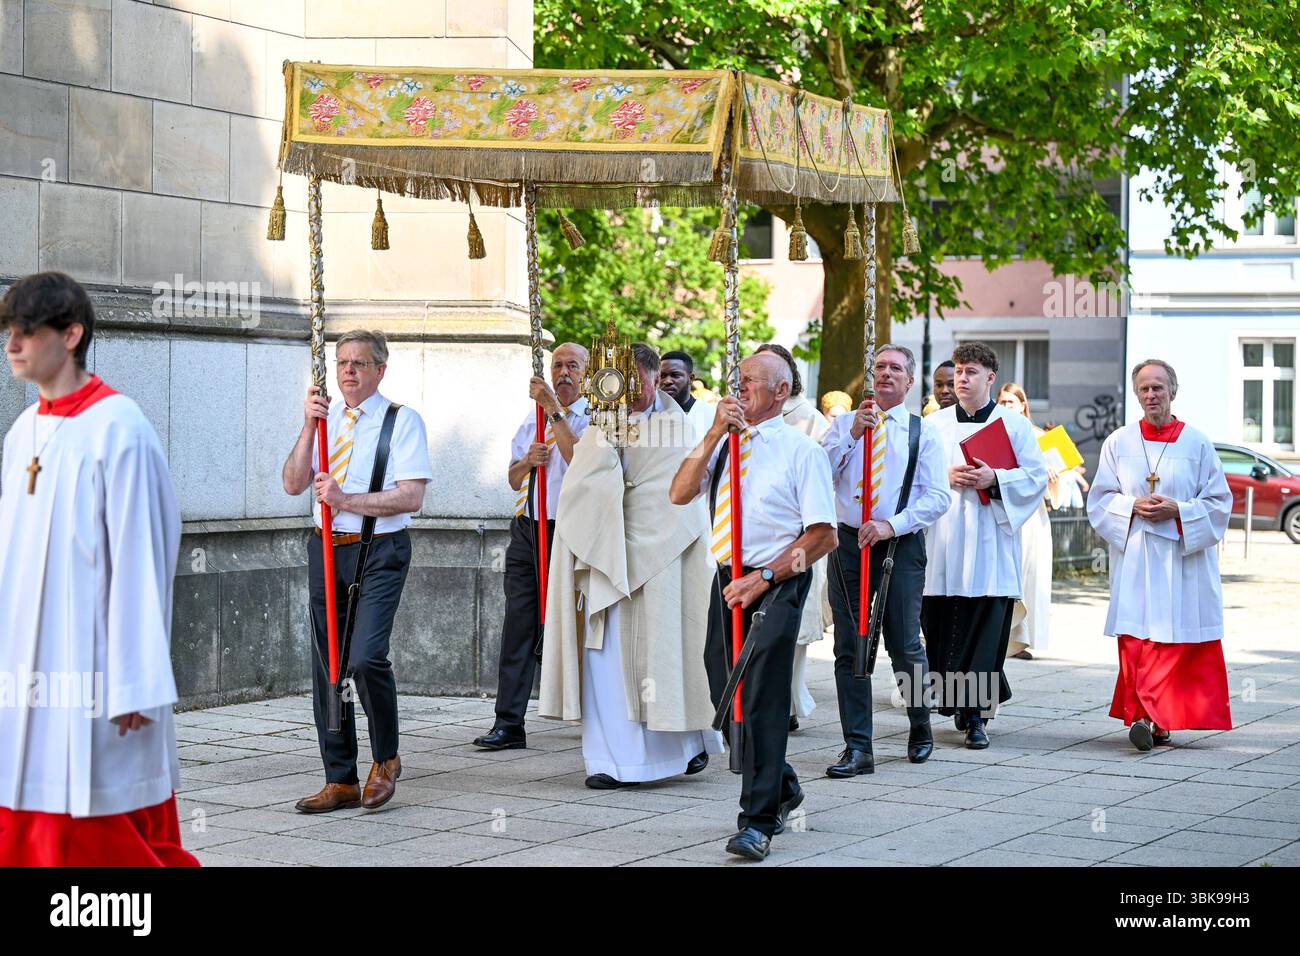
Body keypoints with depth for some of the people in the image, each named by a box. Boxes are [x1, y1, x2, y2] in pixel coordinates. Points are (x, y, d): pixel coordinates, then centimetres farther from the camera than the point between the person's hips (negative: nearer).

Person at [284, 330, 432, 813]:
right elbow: (293, 484, 4)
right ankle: (341, 781, 16)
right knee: (327, 665, 7)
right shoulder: (324, 417, 12)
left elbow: (410, 497, -13)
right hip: (326, 550, 6)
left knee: (366, 658, -20)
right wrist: (308, 427, -8)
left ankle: (385, 759, 4)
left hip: (379, 553, -5)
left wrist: (345, 500, -19)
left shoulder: (403, 420, -3)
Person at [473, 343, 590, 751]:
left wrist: (554, 409, -20)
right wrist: (528, 460, -1)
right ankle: (508, 724, -1)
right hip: (527, 529, 5)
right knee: (519, 622, 0)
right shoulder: (534, 416, 19)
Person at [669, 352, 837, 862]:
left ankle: (758, 822, -7)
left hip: (778, 582, -6)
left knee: (763, 697, -12)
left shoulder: (801, 450, -5)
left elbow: (824, 535, -8)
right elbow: (679, 494, -2)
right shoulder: (724, 444, 11)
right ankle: (781, 790, 34)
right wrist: (715, 434, -11)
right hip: (728, 580, 6)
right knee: (725, 694, 12)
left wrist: (762, 579, -14)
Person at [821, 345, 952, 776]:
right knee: (850, 648, -1)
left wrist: (892, 525, -16)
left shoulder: (924, 433, 5)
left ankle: (920, 730, 28)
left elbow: (938, 496, -4)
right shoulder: (844, 425, 10)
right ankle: (857, 747, 3)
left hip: (901, 546, -1)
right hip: (849, 542, 2)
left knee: (905, 647, 3)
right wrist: (852, 435, -14)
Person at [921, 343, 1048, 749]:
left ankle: (976, 714, -6)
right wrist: (946, 477, -8)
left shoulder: (1014, 424, 6)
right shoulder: (935, 424, 12)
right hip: (944, 543, 2)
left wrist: (994, 478, -13)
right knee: (943, 628, 1)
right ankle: (957, 702, 18)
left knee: (986, 630, -7)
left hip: (991, 544, -2)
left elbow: (1036, 477, 1)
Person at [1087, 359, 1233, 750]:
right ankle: (1155, 718, 1)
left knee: (1174, 641, -8)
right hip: (1134, 560, 1)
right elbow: (1099, 500, 8)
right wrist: (1133, 507, -10)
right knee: (1136, 639, -4)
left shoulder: (1198, 444, 4)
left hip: (1182, 560, -1)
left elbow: (1219, 502, 3)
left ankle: (1155, 717, -10)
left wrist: (1177, 510, -12)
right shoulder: (1118, 443, 8)